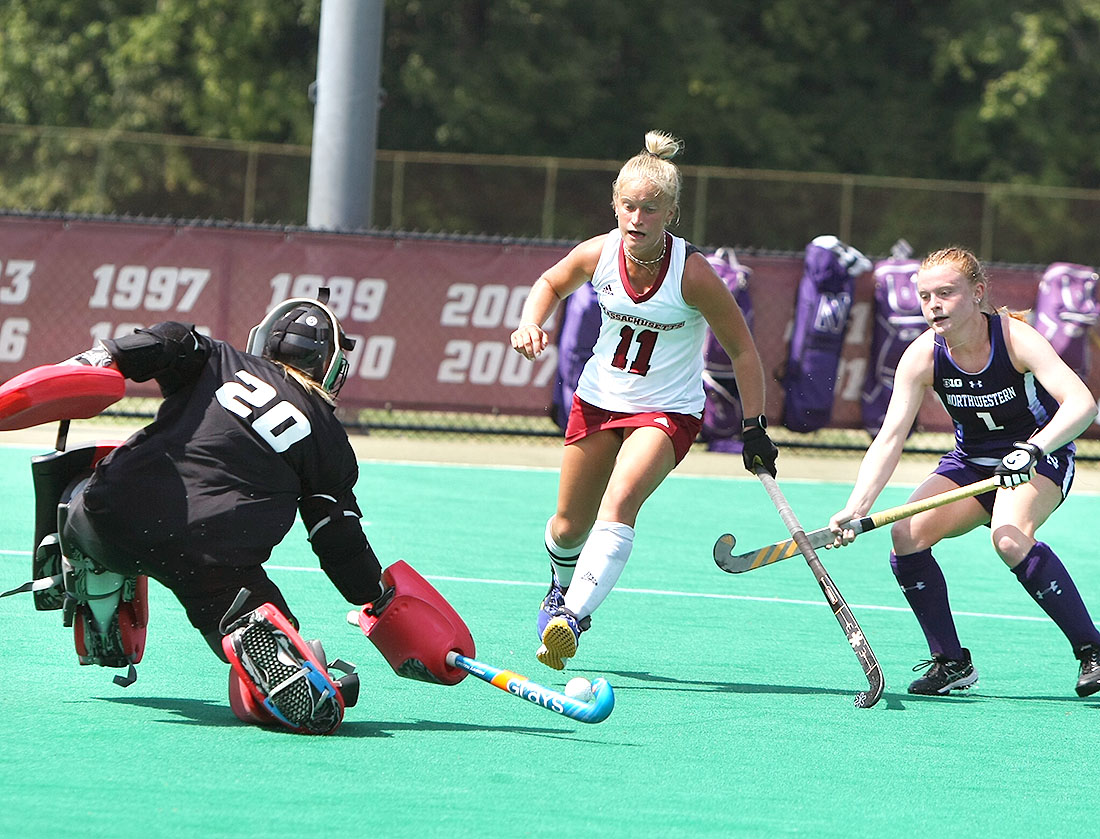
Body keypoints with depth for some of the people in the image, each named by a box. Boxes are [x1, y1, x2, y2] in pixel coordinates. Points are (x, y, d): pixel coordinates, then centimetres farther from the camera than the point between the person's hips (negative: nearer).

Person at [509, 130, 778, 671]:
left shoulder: (692, 274, -23)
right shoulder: (597, 254, -13)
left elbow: (742, 351, -12)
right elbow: (552, 283, 12)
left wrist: (755, 427, -14)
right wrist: (530, 323, -7)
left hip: (667, 412, -4)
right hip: (598, 400, 4)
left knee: (618, 506, -29)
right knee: (569, 527, 13)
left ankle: (571, 617, -38)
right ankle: (562, 587, 47)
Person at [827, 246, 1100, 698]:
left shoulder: (1016, 337, -25)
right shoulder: (922, 356, -15)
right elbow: (890, 438, -20)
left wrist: (1033, 448, -54)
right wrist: (856, 508, -34)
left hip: (1042, 457, -5)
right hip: (971, 461, 5)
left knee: (1010, 538, -34)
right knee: (908, 534, -18)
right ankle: (951, 662, -2)